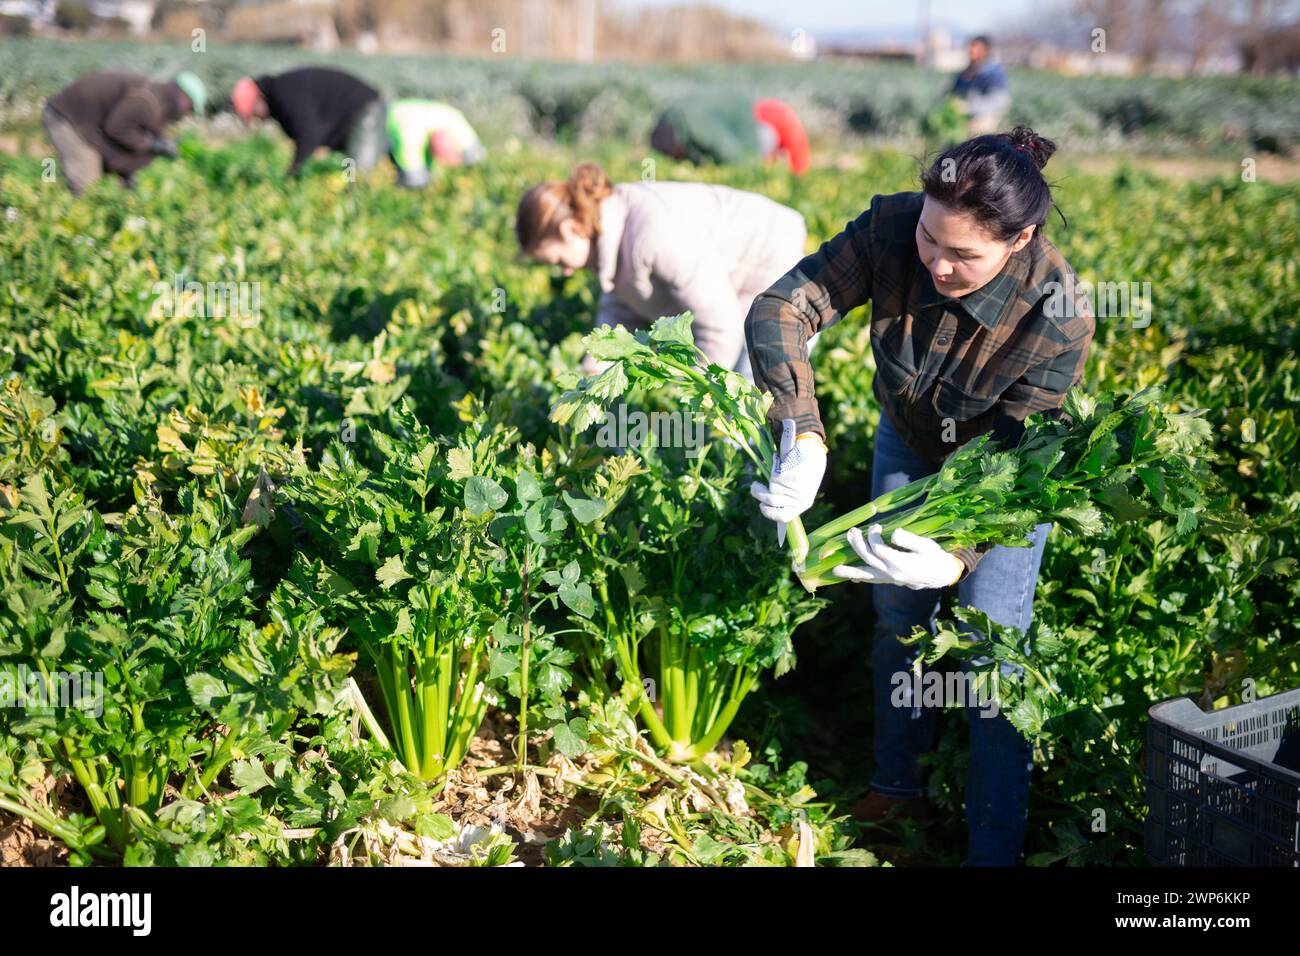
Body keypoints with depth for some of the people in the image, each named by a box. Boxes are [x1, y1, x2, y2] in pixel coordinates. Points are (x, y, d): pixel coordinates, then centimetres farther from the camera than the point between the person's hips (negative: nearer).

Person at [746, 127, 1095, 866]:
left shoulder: (1058, 317, -37)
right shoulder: (892, 229, -31)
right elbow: (779, 311, -33)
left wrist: (959, 553, -50)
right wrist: (804, 437, -47)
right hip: (909, 444, 4)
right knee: (898, 618, 15)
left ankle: (996, 849, 11)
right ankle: (900, 788, 38)